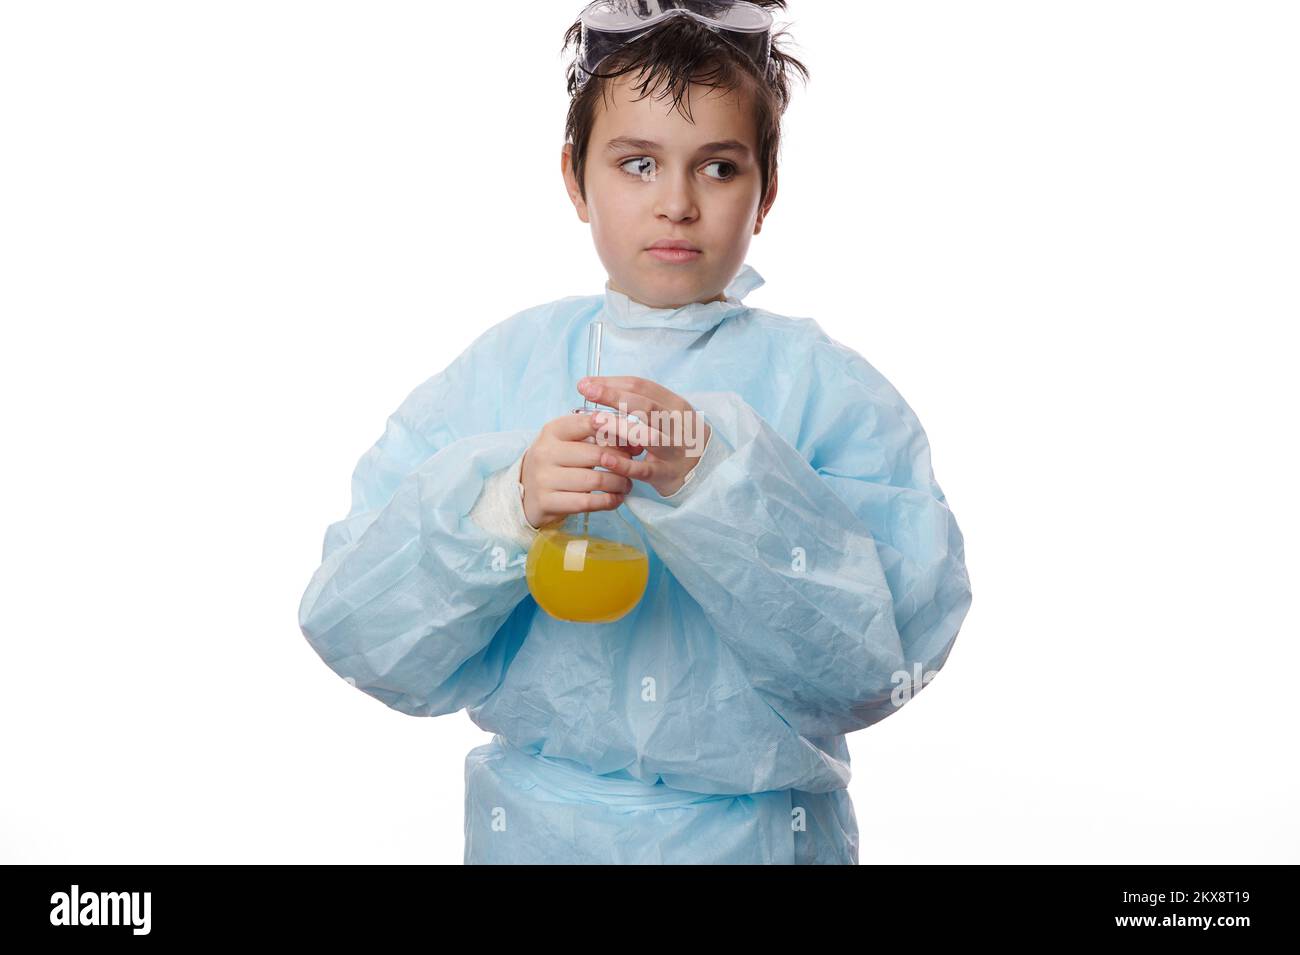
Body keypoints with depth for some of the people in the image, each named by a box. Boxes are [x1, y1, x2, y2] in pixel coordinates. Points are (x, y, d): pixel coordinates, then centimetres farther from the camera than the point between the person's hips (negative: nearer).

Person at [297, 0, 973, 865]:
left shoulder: (825, 387, -8)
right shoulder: (500, 370, -4)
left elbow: (892, 648, -18)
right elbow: (354, 631, -9)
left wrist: (713, 481, -28)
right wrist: (504, 509, -27)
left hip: (761, 830, -1)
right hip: (536, 825, 1)